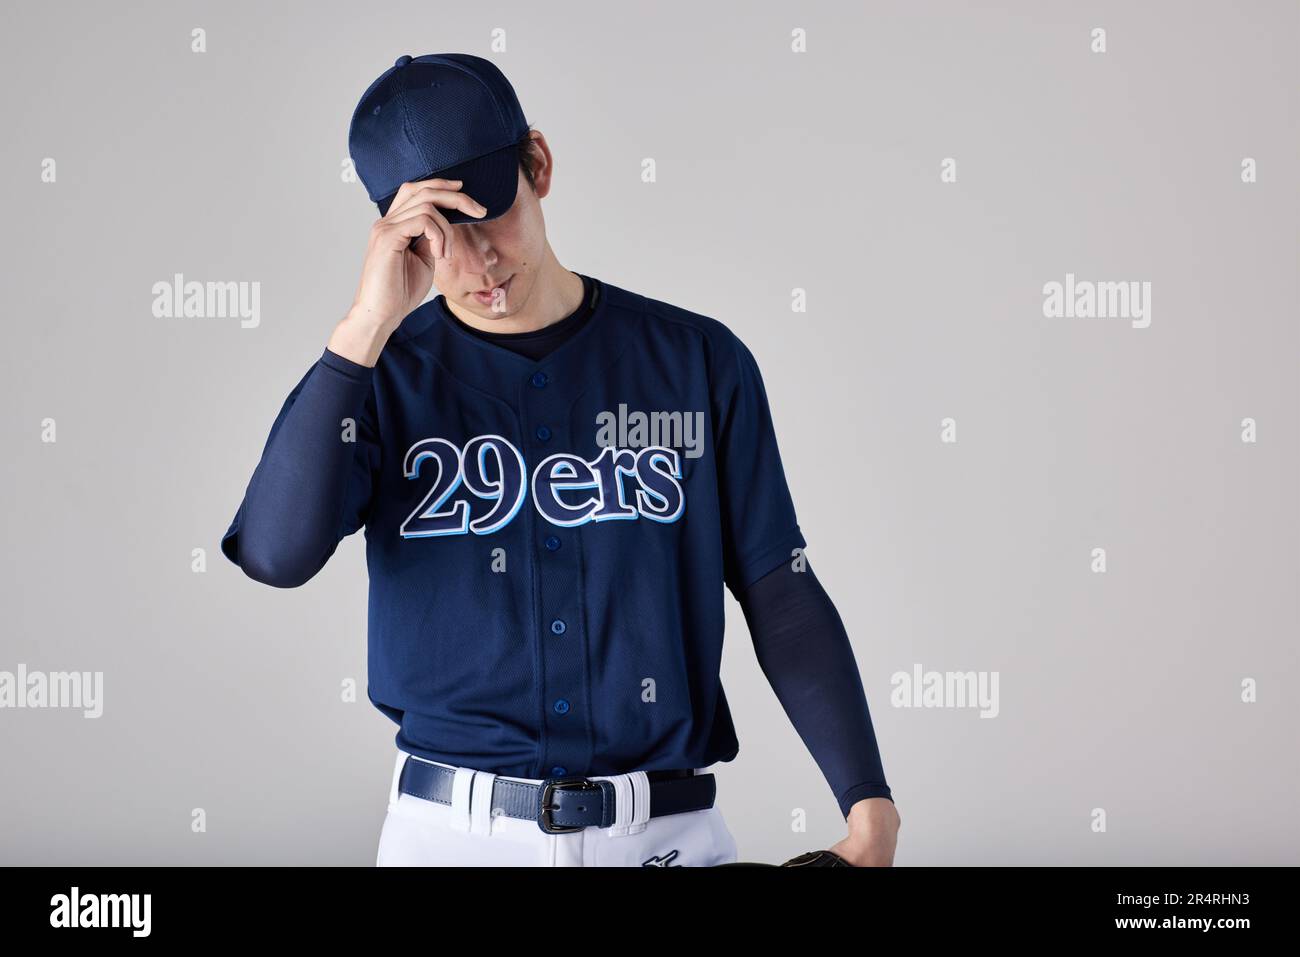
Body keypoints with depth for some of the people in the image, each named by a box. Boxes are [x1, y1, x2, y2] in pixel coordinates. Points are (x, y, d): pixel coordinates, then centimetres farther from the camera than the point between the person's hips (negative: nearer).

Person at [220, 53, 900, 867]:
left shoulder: (699, 361, 3)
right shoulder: (383, 376, 1)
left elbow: (782, 597, 4)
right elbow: (276, 552, -16)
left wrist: (869, 802, -6)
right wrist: (367, 327, -21)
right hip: (454, 830, 0)